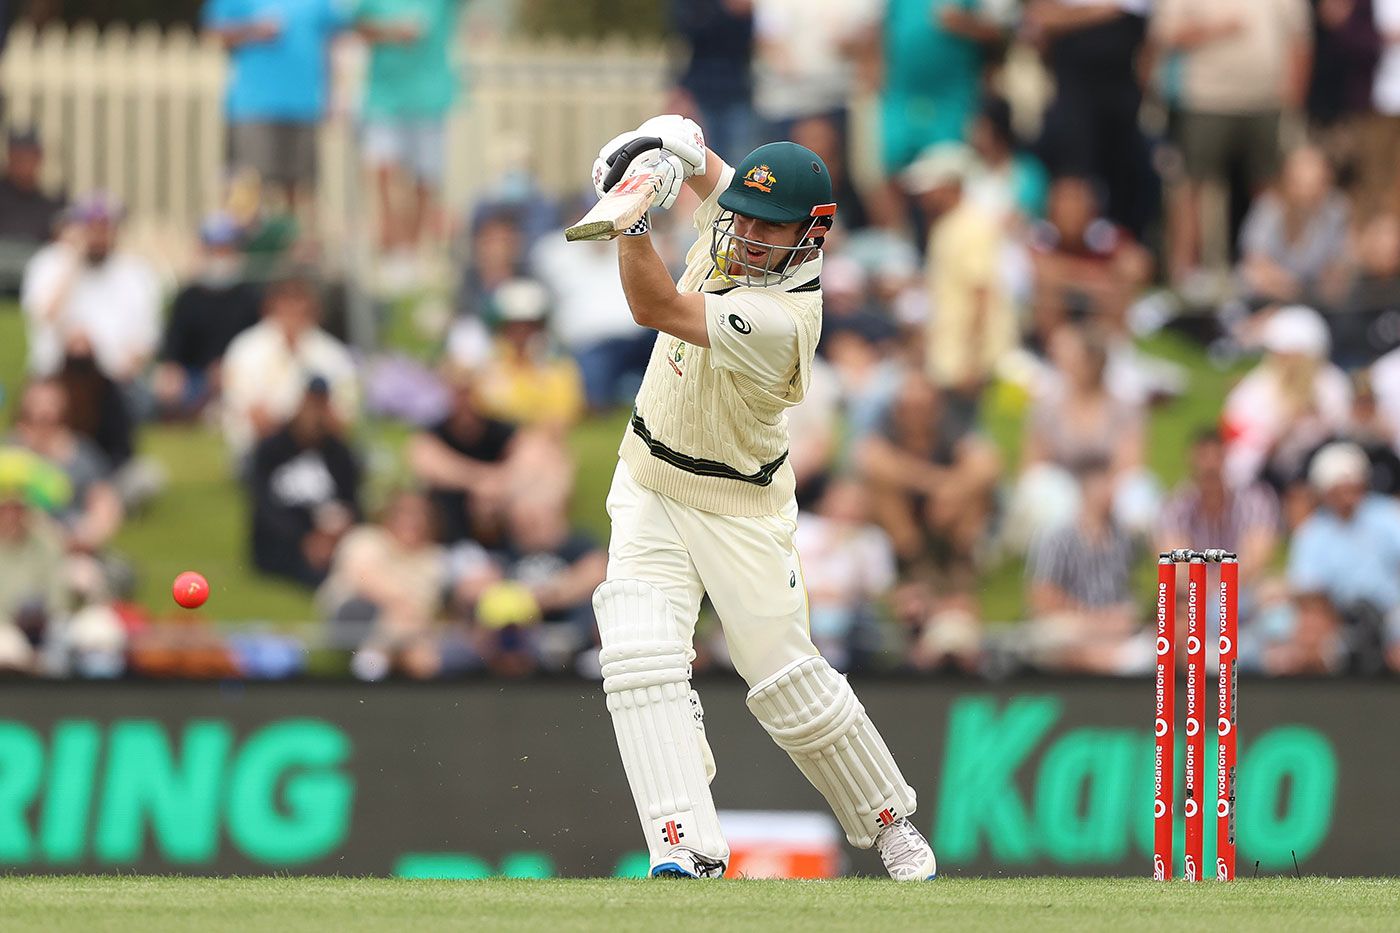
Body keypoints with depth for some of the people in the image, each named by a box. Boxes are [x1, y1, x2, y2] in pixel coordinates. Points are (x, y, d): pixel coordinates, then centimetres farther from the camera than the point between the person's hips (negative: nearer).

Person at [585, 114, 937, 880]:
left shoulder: (782, 320, -31)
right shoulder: (735, 225, -9)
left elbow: (655, 308, -38)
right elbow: (688, 150, 8)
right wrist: (664, 147, -16)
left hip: (737, 508, -6)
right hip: (649, 484, 6)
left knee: (786, 683, 0)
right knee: (639, 659, -14)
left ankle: (887, 818, 24)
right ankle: (686, 847, -19)